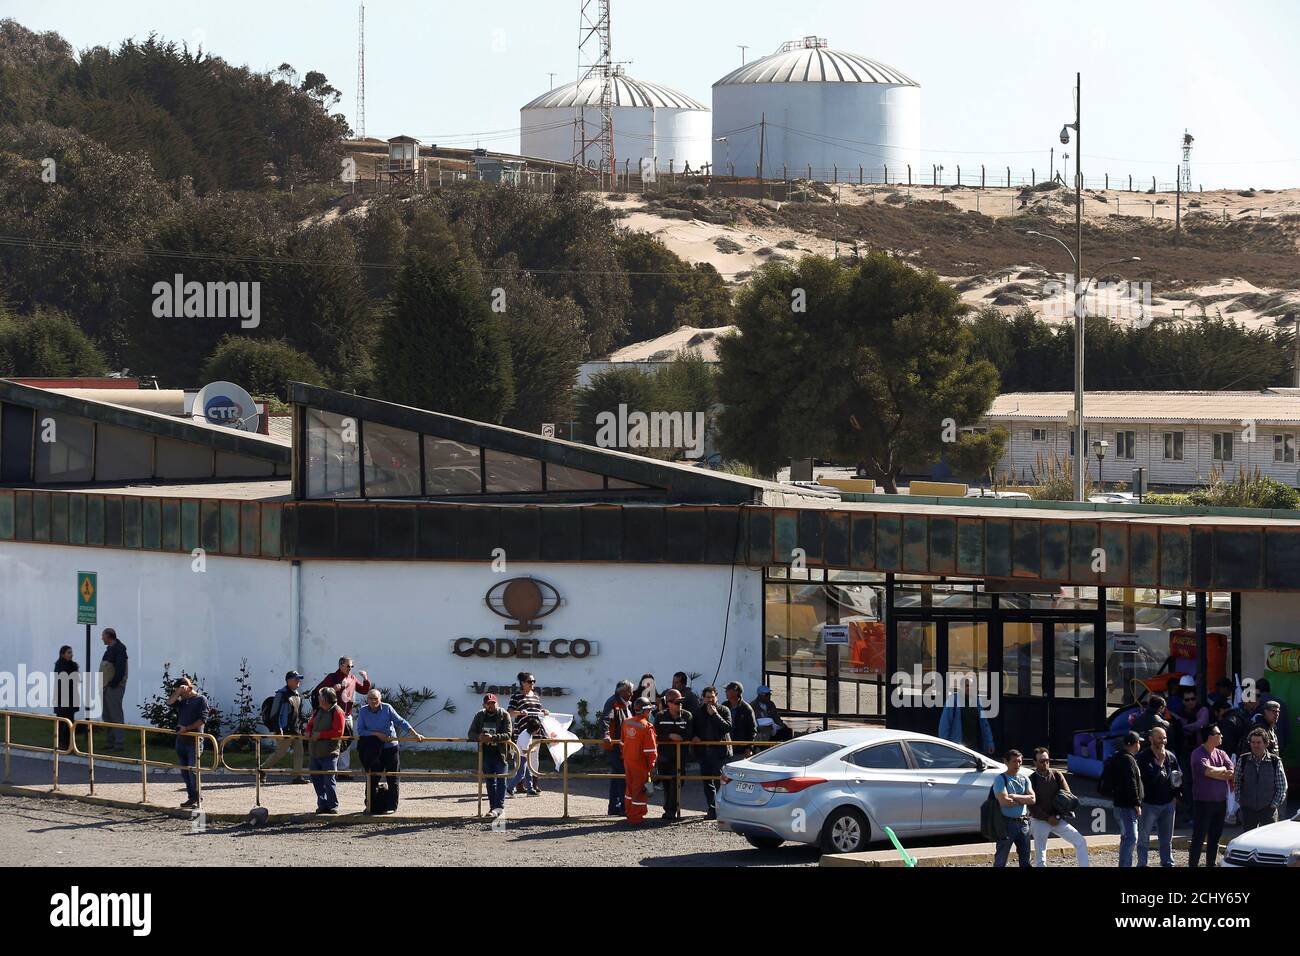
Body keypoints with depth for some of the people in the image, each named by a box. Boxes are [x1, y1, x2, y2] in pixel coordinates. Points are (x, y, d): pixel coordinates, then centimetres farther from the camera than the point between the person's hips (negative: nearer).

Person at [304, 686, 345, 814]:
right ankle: (322, 805, 17)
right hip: (315, 753, 8)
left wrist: (320, 734, -15)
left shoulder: (337, 712, -7)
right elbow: (310, 724, 26)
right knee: (317, 779, 8)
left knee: (329, 780, -6)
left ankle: (333, 806, 2)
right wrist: (308, 732, 3)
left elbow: (338, 732, -15)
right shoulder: (318, 711, 16)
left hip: (329, 753, -8)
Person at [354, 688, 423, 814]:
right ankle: (373, 807, 13)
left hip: (391, 748, -1)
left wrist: (415, 734, -10)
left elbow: (401, 722, -4)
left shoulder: (387, 708, -3)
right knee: (372, 779, 3)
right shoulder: (363, 711, 0)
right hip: (374, 750, 1)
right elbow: (360, 731, -5)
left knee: (393, 779, 0)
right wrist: (376, 734, -16)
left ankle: (391, 806, 6)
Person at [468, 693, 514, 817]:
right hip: (486, 754, 4)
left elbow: (508, 735, -16)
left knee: (500, 780, -8)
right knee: (490, 781, 9)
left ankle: (499, 806, -10)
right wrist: (479, 737, -20)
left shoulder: (504, 715, -6)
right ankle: (493, 806, 15)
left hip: (500, 753, -4)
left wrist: (492, 737, -30)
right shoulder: (480, 716, 6)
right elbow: (471, 734, 3)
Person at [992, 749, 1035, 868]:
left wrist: (1014, 797, -13)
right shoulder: (1001, 779, -8)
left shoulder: (1024, 779, 9)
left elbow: (1032, 799, -2)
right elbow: (1004, 801, -20)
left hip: (1023, 822, 6)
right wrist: (1023, 800, -7)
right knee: (1000, 861, -2)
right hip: (1008, 822, -6)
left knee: (1025, 860, 13)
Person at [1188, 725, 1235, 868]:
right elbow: (1208, 771, -24)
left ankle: (1212, 863, 20)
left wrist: (1216, 772, -15)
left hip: (1220, 801, 6)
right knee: (1199, 837, -4)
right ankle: (1193, 864, -1)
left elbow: (1232, 772, -1)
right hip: (1203, 801, -6)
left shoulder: (1221, 754, 10)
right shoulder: (1198, 754, -10)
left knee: (1215, 837, 12)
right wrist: (1223, 769, -7)